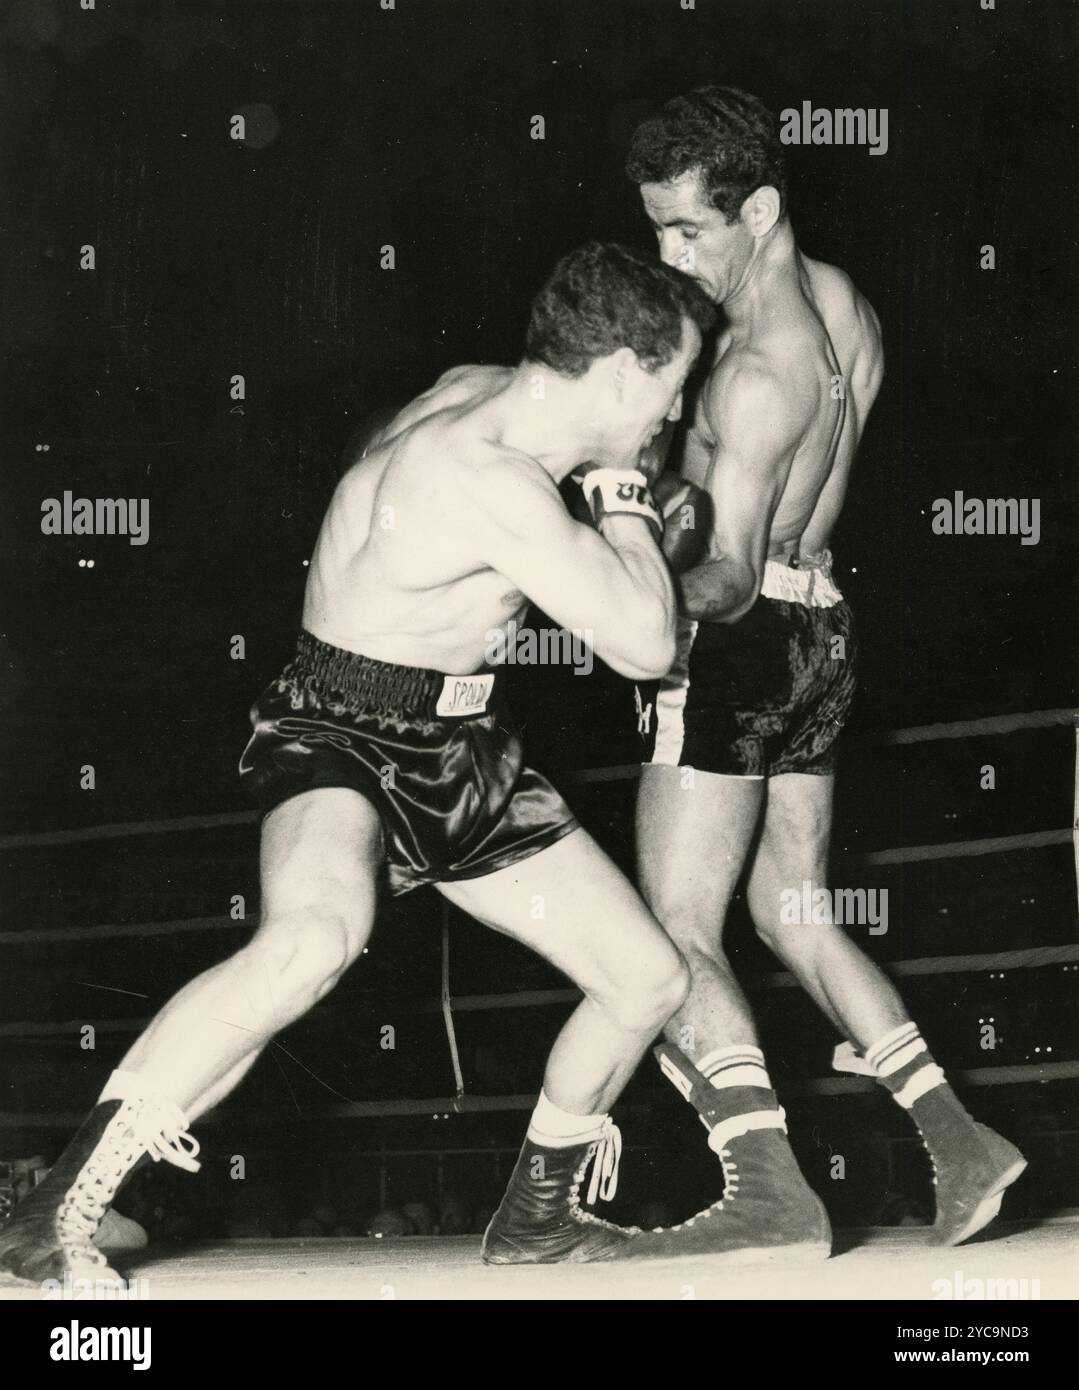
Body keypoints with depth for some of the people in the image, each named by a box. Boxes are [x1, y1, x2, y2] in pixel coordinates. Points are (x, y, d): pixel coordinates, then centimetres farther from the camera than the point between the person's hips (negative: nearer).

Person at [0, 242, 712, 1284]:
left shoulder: (487, 391, 3)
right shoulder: (492, 479, -26)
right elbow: (645, 645, -23)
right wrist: (624, 497, -7)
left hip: (461, 750, 10)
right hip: (340, 736, -10)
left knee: (651, 979, 7)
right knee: (315, 937, -40)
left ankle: (537, 1209, 30)